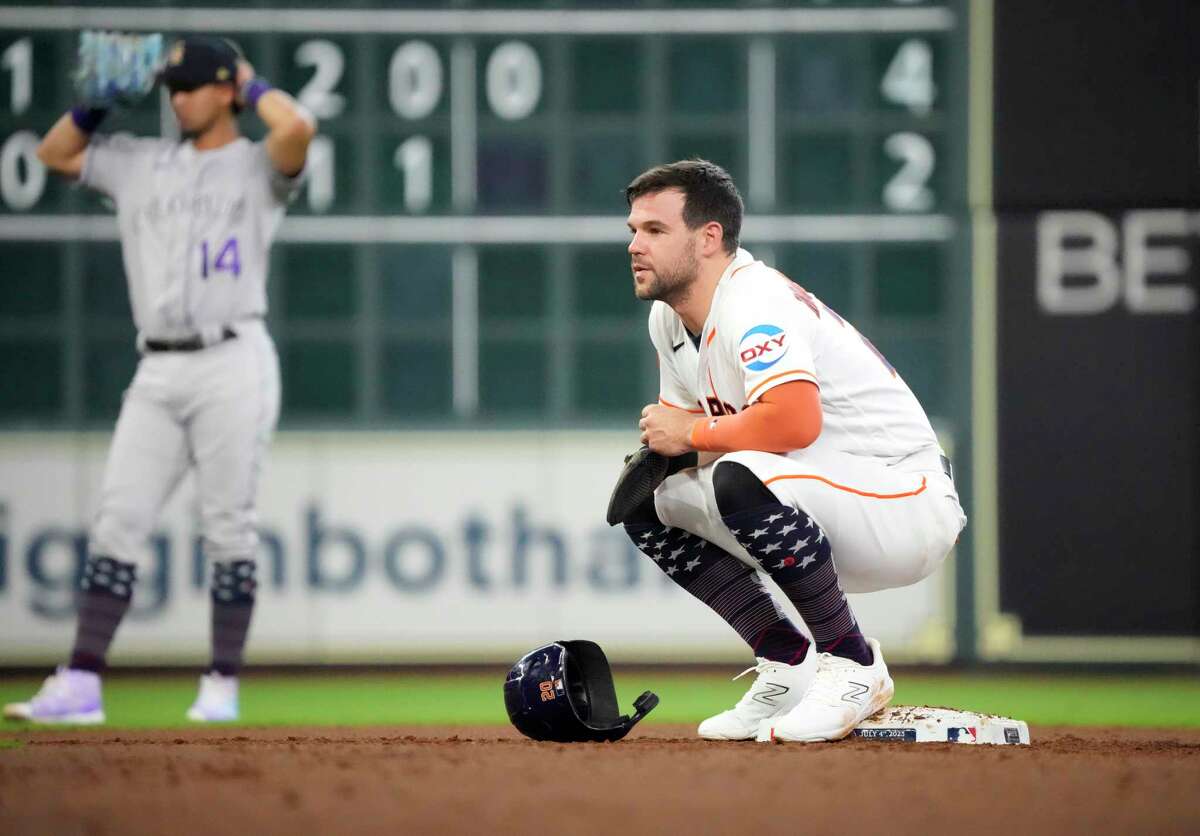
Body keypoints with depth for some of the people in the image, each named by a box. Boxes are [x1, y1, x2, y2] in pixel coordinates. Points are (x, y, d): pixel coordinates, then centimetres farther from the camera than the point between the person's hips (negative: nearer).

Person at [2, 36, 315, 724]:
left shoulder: (257, 165, 3)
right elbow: (56, 151, 28)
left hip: (233, 363, -5)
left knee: (229, 529, -3)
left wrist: (253, 84, -1)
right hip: (158, 371, 5)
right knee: (118, 523, -3)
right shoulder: (142, 164, 18)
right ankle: (80, 685, -6)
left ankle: (223, 686, 5)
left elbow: (299, 128, -20)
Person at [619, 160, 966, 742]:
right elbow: (683, 427, 18)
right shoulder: (669, 317, 8)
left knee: (741, 479, -35)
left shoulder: (754, 301, -22)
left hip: (908, 507, -10)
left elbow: (796, 421, -38)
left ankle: (853, 667, -21)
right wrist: (657, 441, -7)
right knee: (648, 503, 10)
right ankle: (789, 666, 9)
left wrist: (693, 433, -22)